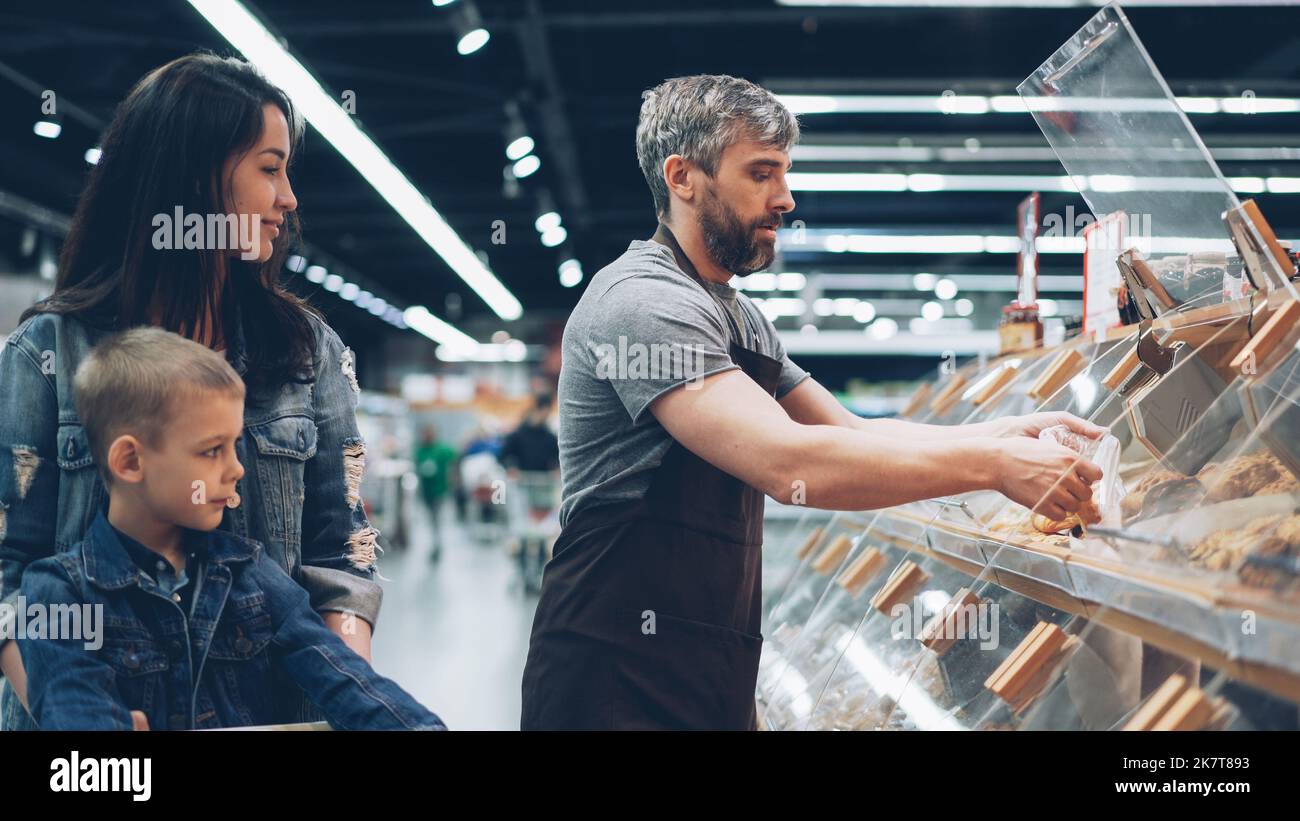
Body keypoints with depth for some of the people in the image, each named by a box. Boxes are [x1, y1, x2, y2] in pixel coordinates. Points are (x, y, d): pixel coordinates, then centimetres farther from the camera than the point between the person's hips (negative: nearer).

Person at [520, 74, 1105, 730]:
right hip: (622, 676, -9)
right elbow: (790, 463, -27)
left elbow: (853, 431, 16)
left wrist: (1005, 431, 1)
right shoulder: (644, 300, -16)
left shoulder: (739, 315, 17)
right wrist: (993, 465, -22)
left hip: (714, 668, 9)